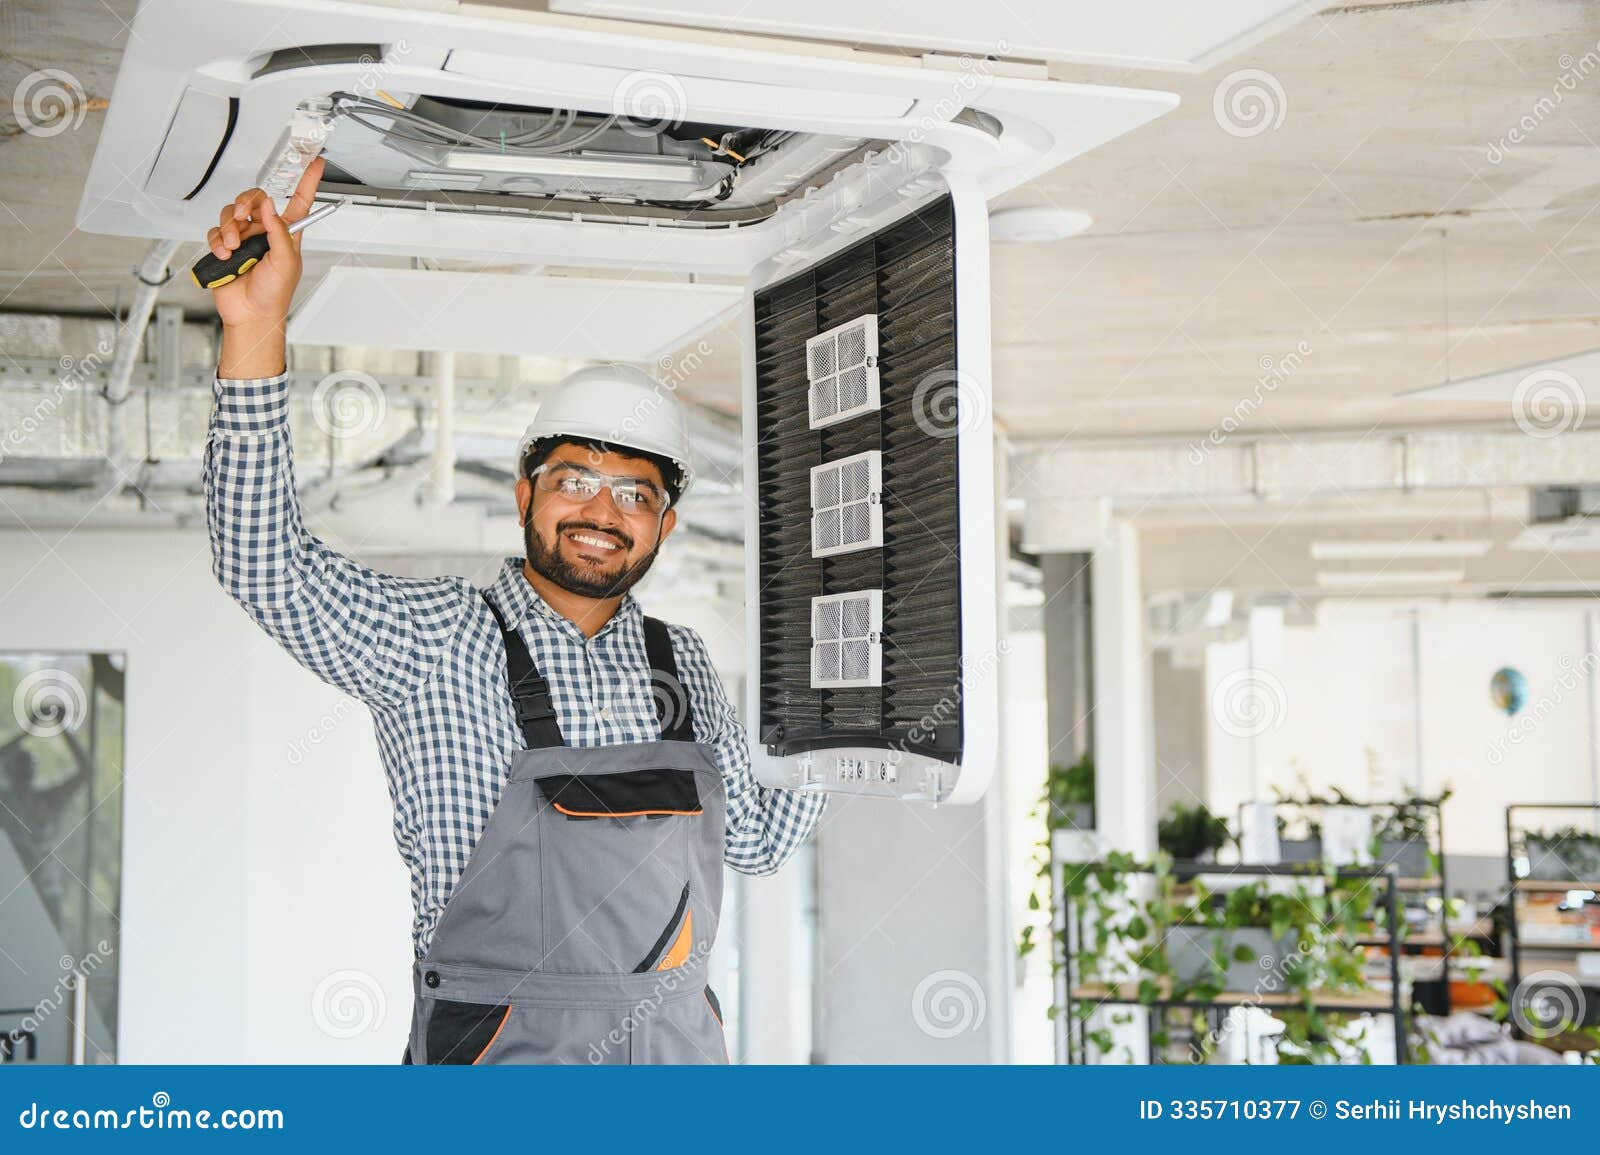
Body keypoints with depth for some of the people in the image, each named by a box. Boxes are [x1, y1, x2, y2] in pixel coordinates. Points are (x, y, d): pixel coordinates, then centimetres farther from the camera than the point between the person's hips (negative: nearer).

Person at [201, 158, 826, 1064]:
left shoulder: (681, 661, 10)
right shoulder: (438, 638, -6)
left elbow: (756, 838, 17)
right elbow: (265, 564, -19)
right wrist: (257, 327, -28)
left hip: (678, 1045, 4)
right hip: (507, 1052, -4)